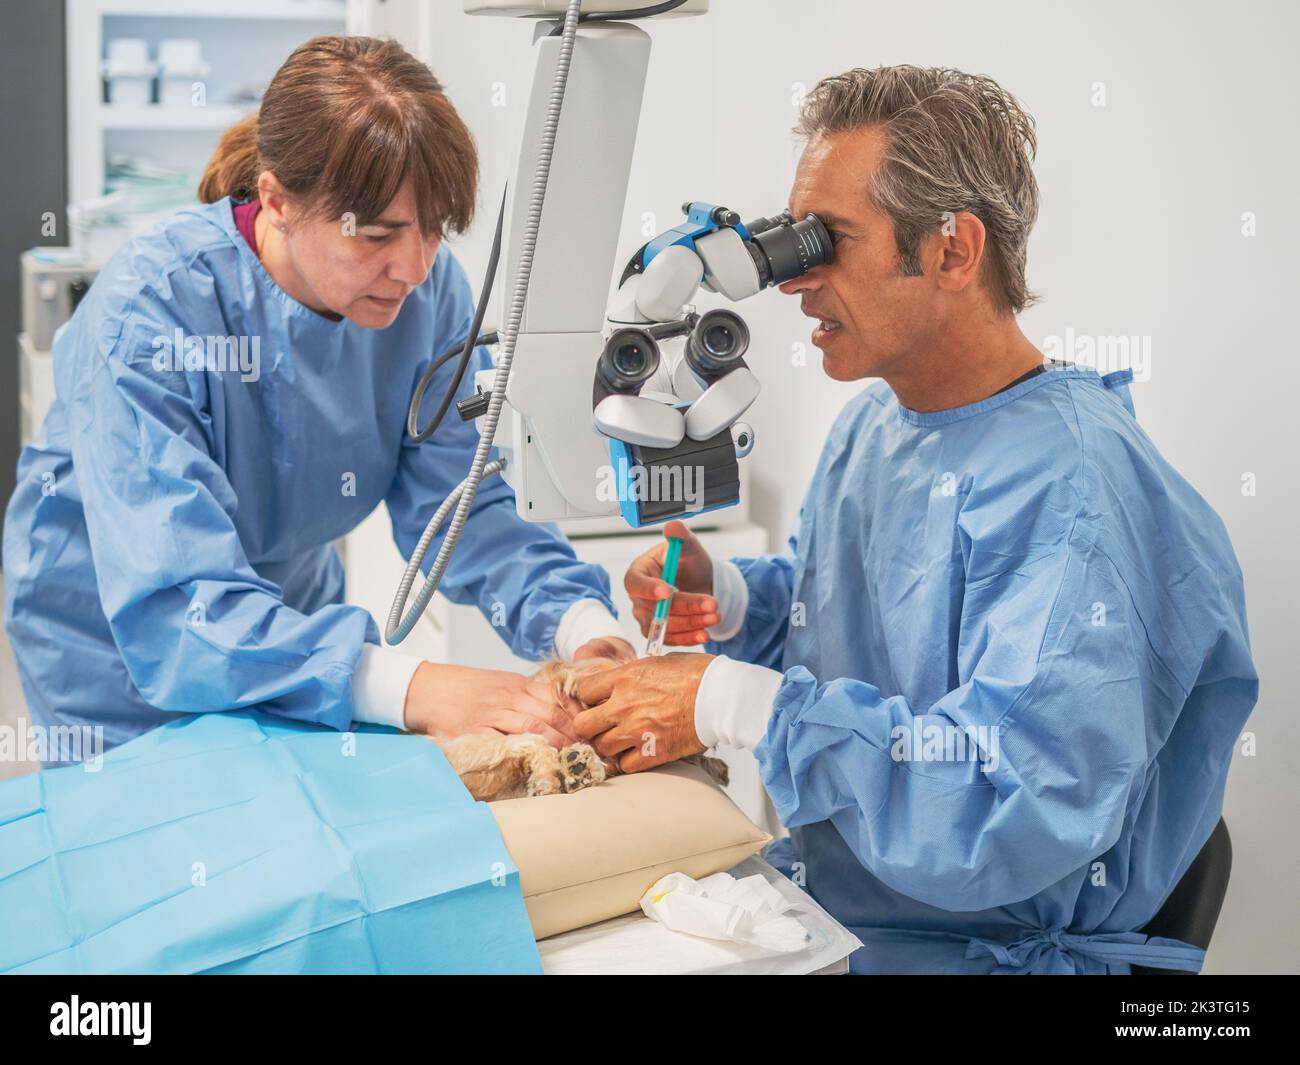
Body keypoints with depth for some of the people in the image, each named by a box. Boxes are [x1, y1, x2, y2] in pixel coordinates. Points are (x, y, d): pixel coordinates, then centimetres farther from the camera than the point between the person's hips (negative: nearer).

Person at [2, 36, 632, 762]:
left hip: (291, 602, 5)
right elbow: (173, 608, -40)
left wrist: (580, 623, -34)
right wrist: (410, 688, -53)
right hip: (122, 651, -4)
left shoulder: (428, 283, -17)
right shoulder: (146, 315, -33)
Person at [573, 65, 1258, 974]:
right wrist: (725, 597, -2)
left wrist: (731, 701, -29)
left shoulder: (1073, 489, -24)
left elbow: (1022, 807, -33)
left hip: (984, 949, -8)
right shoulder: (872, 423, 7)